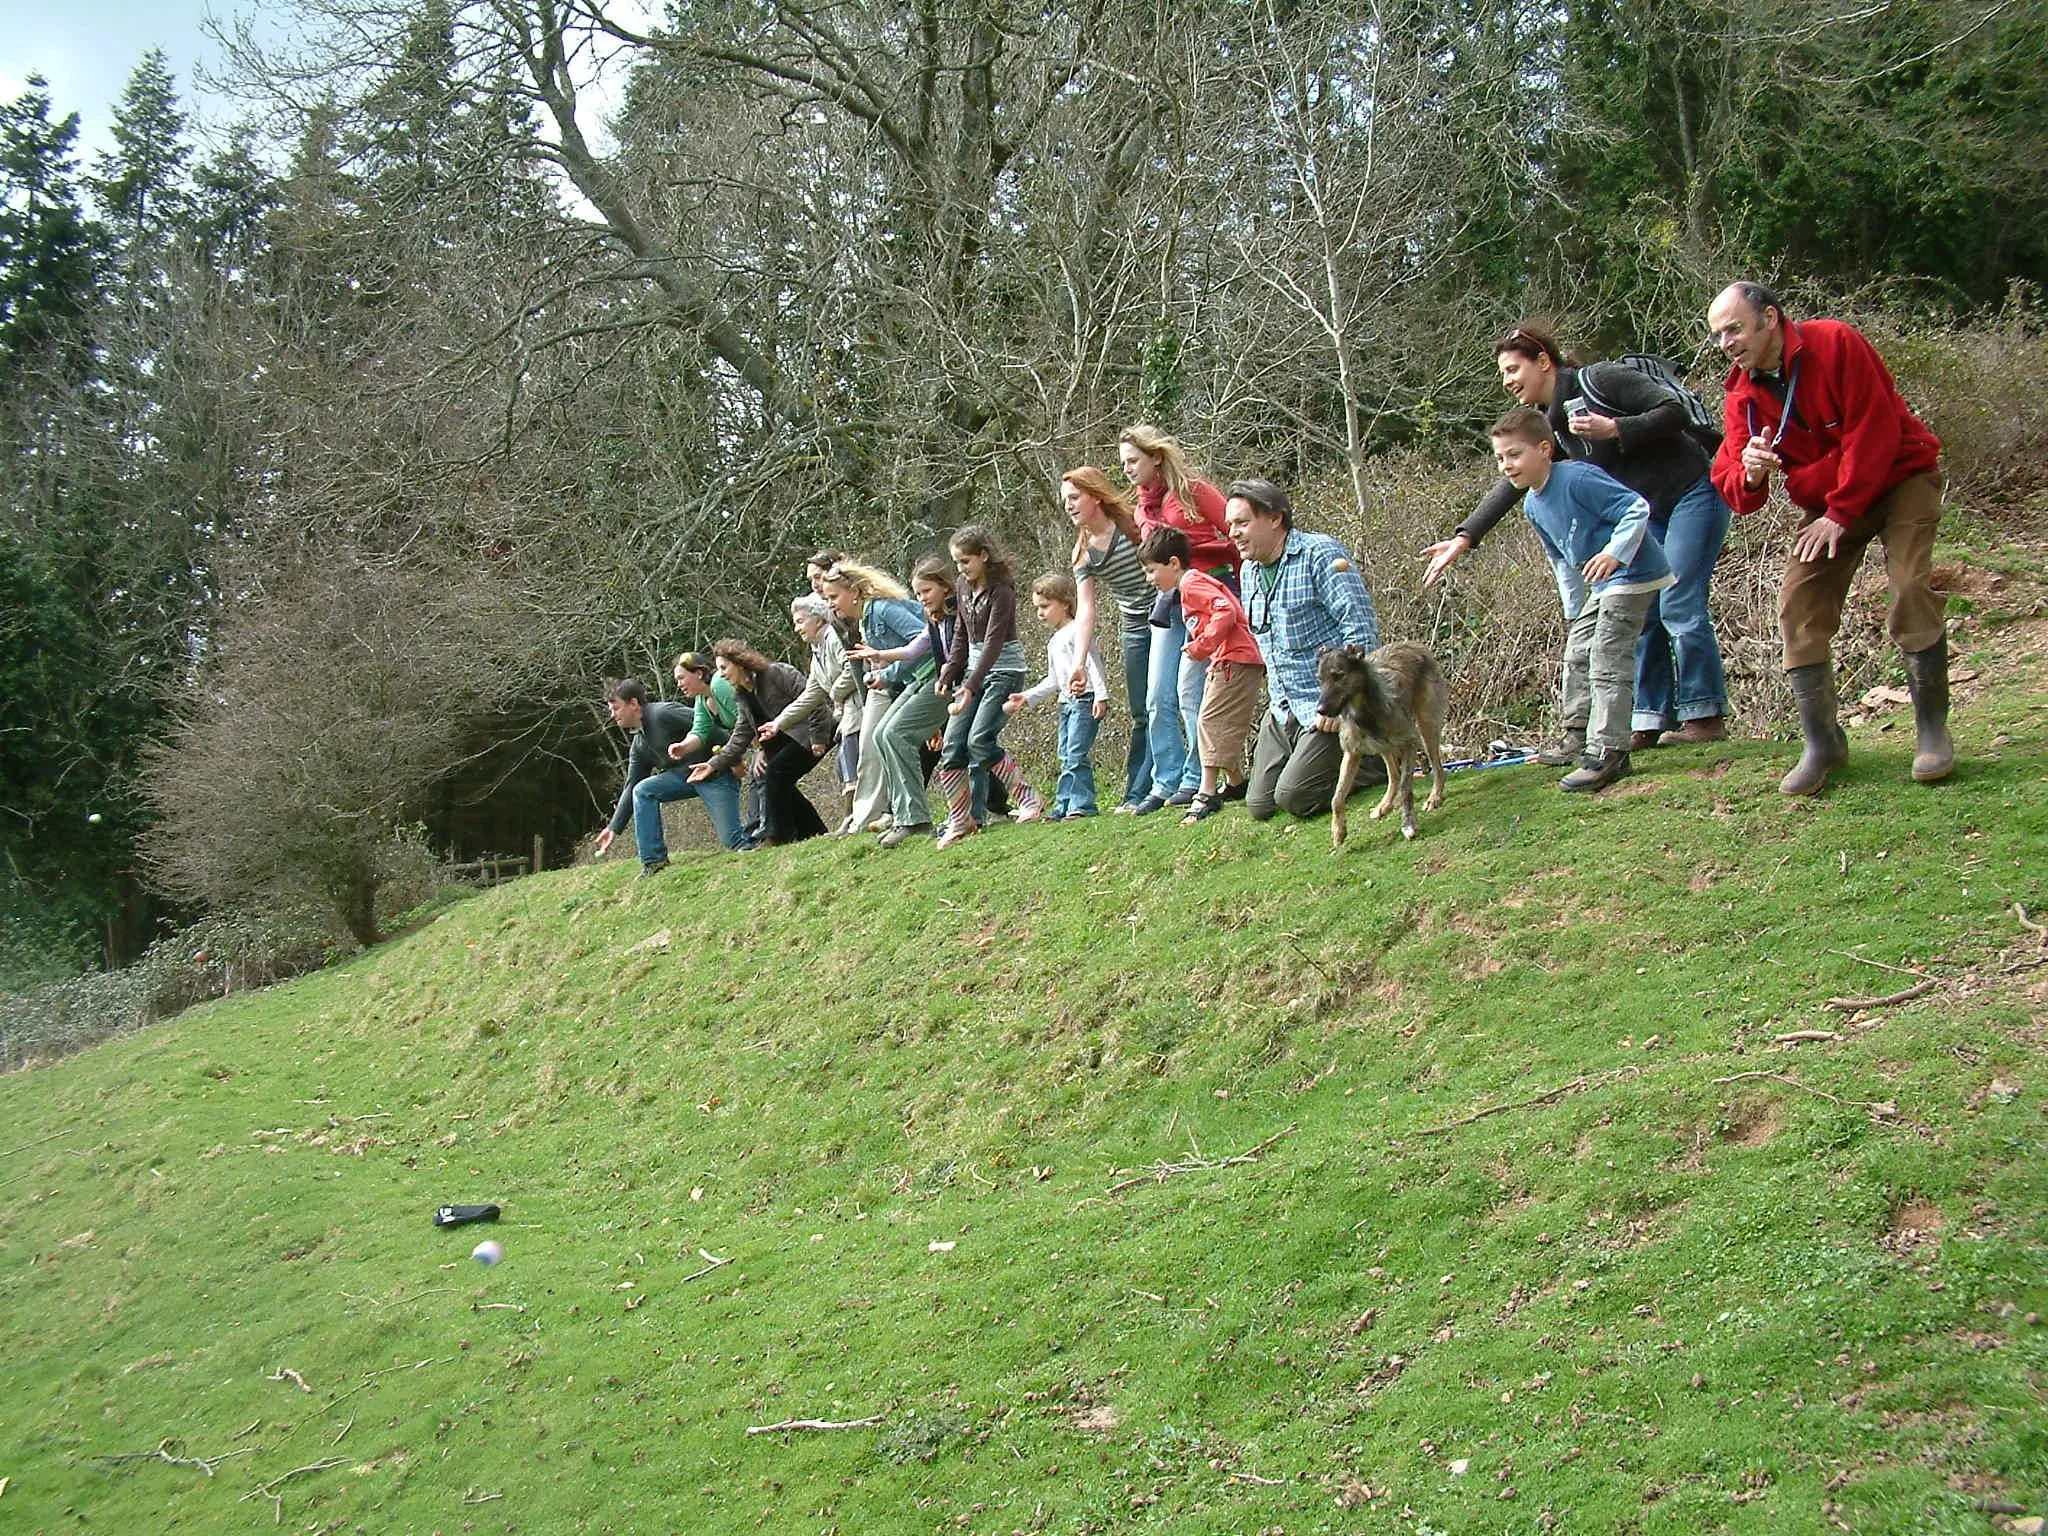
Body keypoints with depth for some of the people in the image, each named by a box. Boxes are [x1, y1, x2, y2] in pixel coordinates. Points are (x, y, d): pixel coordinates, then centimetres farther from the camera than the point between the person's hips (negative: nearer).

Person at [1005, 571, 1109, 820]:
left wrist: (1101, 695, -22)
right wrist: (1026, 698, 17)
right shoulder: (1054, 642, 22)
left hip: (1085, 699, -9)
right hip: (1066, 703, 9)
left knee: (1076, 755, -14)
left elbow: (1093, 662, -14)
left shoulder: (1077, 630, -6)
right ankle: (1064, 805, 12)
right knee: (1065, 757, 9)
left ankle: (1082, 804, -12)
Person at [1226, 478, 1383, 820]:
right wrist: (1276, 699, 16)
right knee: (1260, 806, 1)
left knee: (1294, 796, -19)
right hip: (1283, 711, 8)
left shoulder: (1319, 554, -13)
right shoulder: (1250, 570, 12)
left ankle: (1378, 762, 3)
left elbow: (1361, 625, -19)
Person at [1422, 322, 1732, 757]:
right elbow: (1510, 486, 3)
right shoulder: (1548, 426, 7)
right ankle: (1650, 721, 7)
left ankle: (1706, 717, -5)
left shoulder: (1600, 379, -14)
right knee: (1643, 614, 3)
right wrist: (1465, 537, -6)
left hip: (1692, 493, -8)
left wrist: (1614, 429, -25)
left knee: (1679, 606, -11)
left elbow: (1674, 412, -16)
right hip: (1648, 512, 8)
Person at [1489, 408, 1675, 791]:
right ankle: (1580, 736, 32)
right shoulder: (1533, 505, 6)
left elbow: (1637, 508, -23)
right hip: (1603, 586, 10)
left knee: (1607, 662, -14)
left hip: (1633, 576, -10)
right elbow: (1562, 560, 18)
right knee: (1578, 655, 17)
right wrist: (1573, 611, 20)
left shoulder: (1577, 478, -22)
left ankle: (1606, 754, -14)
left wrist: (1614, 553, -34)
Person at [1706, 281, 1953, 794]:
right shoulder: (1742, 397, -4)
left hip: (1899, 478, -5)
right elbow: (1735, 493, -6)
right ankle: (1821, 743, -3)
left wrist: (1841, 512, -21)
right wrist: (1751, 474, -30)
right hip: (1827, 503, 5)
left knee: (1911, 588, -22)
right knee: (1799, 607, -9)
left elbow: (1875, 431, -21)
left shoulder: (1834, 343, -20)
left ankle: (1932, 730, -10)